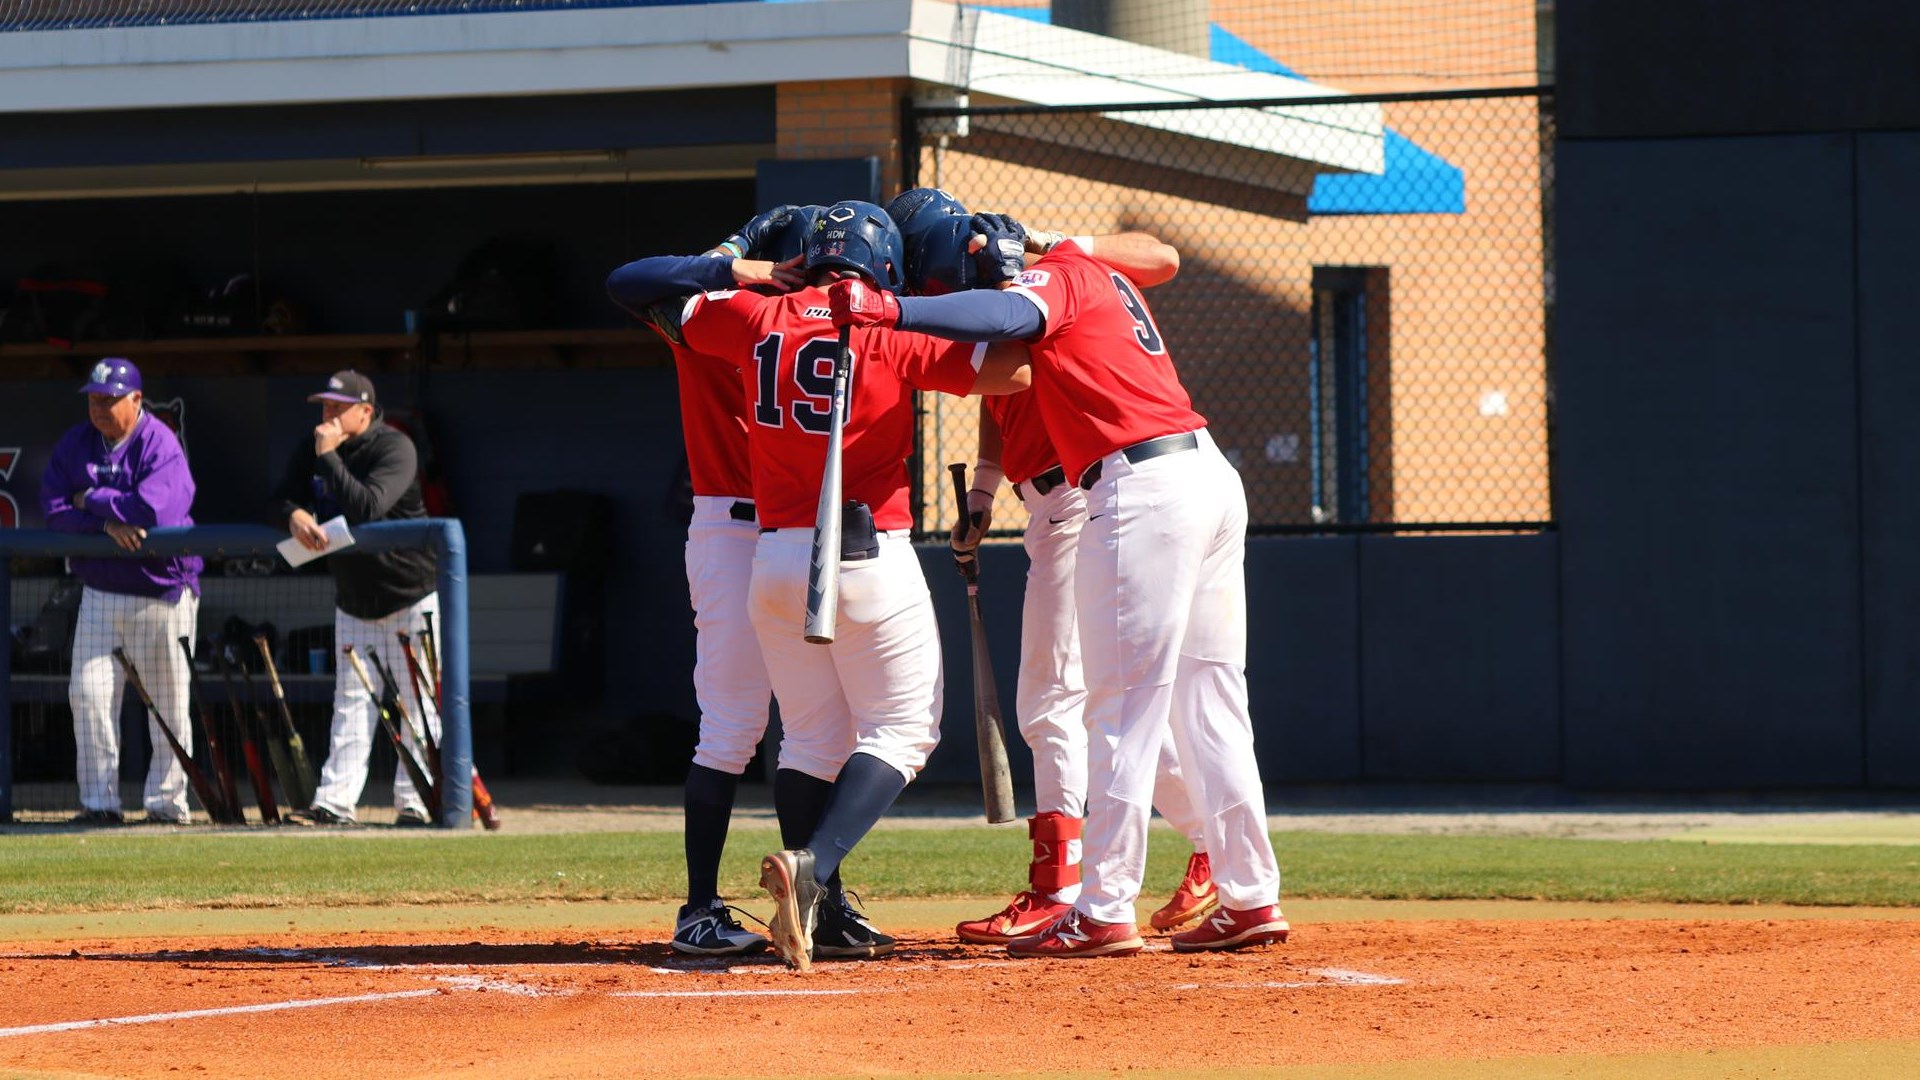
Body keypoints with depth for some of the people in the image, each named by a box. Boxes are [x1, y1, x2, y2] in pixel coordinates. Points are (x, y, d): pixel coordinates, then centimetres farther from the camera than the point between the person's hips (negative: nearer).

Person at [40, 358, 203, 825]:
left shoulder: (160, 444, -11)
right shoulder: (75, 445, 5)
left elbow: (152, 509, -26)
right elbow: (54, 511, -3)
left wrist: (90, 500, -13)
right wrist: (108, 521, -19)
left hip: (161, 590, -5)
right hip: (99, 590, 5)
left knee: (168, 703, 0)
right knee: (88, 694, -2)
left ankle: (166, 801, 10)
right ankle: (99, 801, 3)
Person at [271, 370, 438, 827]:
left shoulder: (395, 449, -19)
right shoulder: (312, 449, 1)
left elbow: (367, 507, -33)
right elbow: (279, 501, -3)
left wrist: (328, 457, -31)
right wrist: (294, 515, -26)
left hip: (412, 596, -6)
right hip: (353, 598, 6)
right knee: (351, 704, 3)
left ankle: (412, 803, 1)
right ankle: (334, 802, -1)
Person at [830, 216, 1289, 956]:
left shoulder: (1060, 275, -3)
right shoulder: (1097, 276, 24)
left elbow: (1012, 315, -24)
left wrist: (890, 309, -35)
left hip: (1143, 489, -10)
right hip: (1212, 477, 10)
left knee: (1122, 707, -8)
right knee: (1209, 702, 12)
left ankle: (1104, 913, -8)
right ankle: (1250, 898, 13)